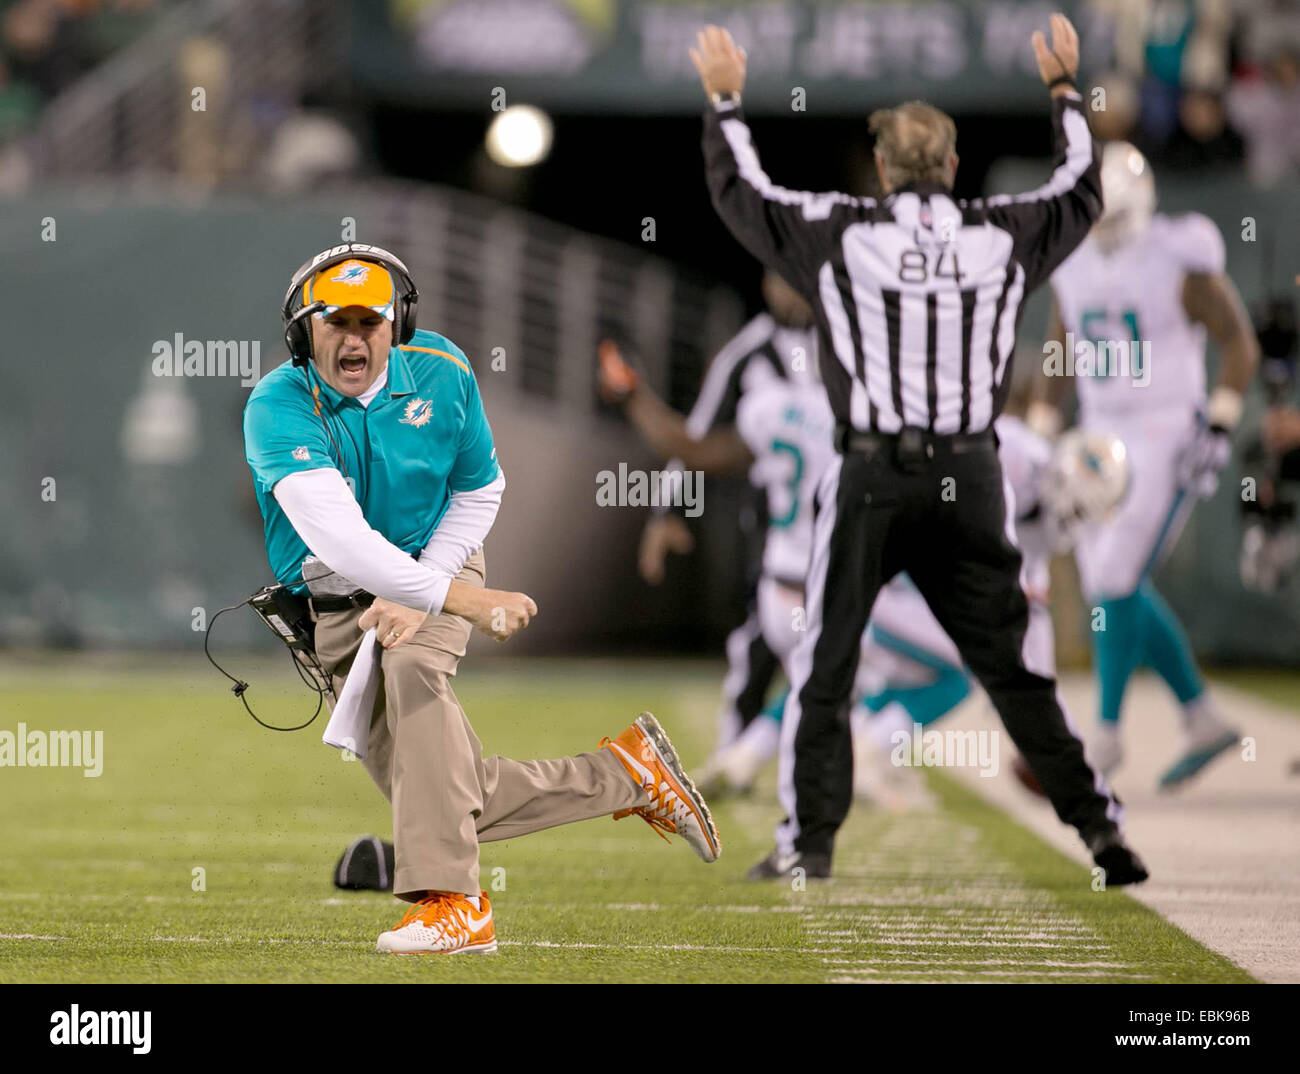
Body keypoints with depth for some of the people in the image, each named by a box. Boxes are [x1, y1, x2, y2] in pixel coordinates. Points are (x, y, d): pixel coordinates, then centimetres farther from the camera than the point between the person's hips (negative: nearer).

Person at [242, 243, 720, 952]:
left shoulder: (441, 374, -11)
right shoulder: (277, 409, -23)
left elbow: (478, 492, 3)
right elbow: (337, 538, -36)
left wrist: (418, 594, -15)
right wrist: (458, 599, -47)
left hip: (432, 565, 0)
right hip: (336, 608, 0)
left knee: (411, 665, -35)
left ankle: (453, 904, -40)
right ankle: (624, 775, 13)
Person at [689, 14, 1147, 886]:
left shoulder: (841, 234, -1)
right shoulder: (1003, 237, 6)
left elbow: (743, 194, 12)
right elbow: (1080, 192, 24)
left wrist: (725, 101, 26)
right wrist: (1065, 88, 37)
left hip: (874, 475, -2)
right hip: (971, 477, 2)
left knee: (825, 663, 6)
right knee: (1011, 664, 8)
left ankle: (810, 838, 2)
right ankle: (1098, 823, 5)